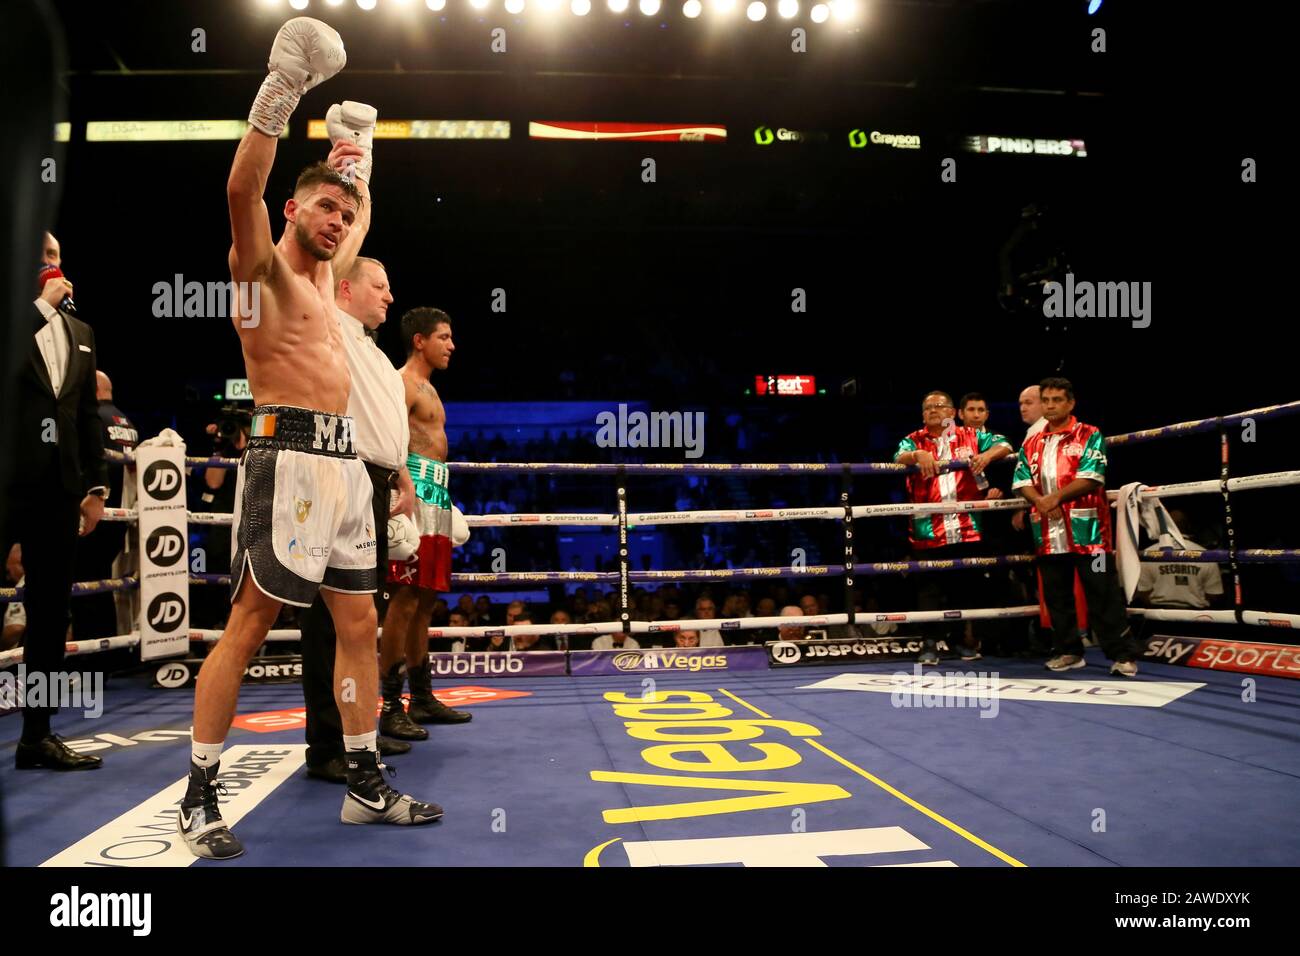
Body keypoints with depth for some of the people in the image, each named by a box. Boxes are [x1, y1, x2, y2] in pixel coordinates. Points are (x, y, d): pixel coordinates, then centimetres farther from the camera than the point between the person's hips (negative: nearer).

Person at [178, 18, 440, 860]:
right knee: (249, 623, -7)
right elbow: (242, 192, -21)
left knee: (359, 623, 8)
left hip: (343, 463, 8)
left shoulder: (324, 274, 22)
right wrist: (280, 93, -24)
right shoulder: (261, 266, 0)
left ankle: (367, 784, 16)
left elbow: (362, 213, 42)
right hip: (290, 458, -8)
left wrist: (357, 162, 36)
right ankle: (200, 797, 3)